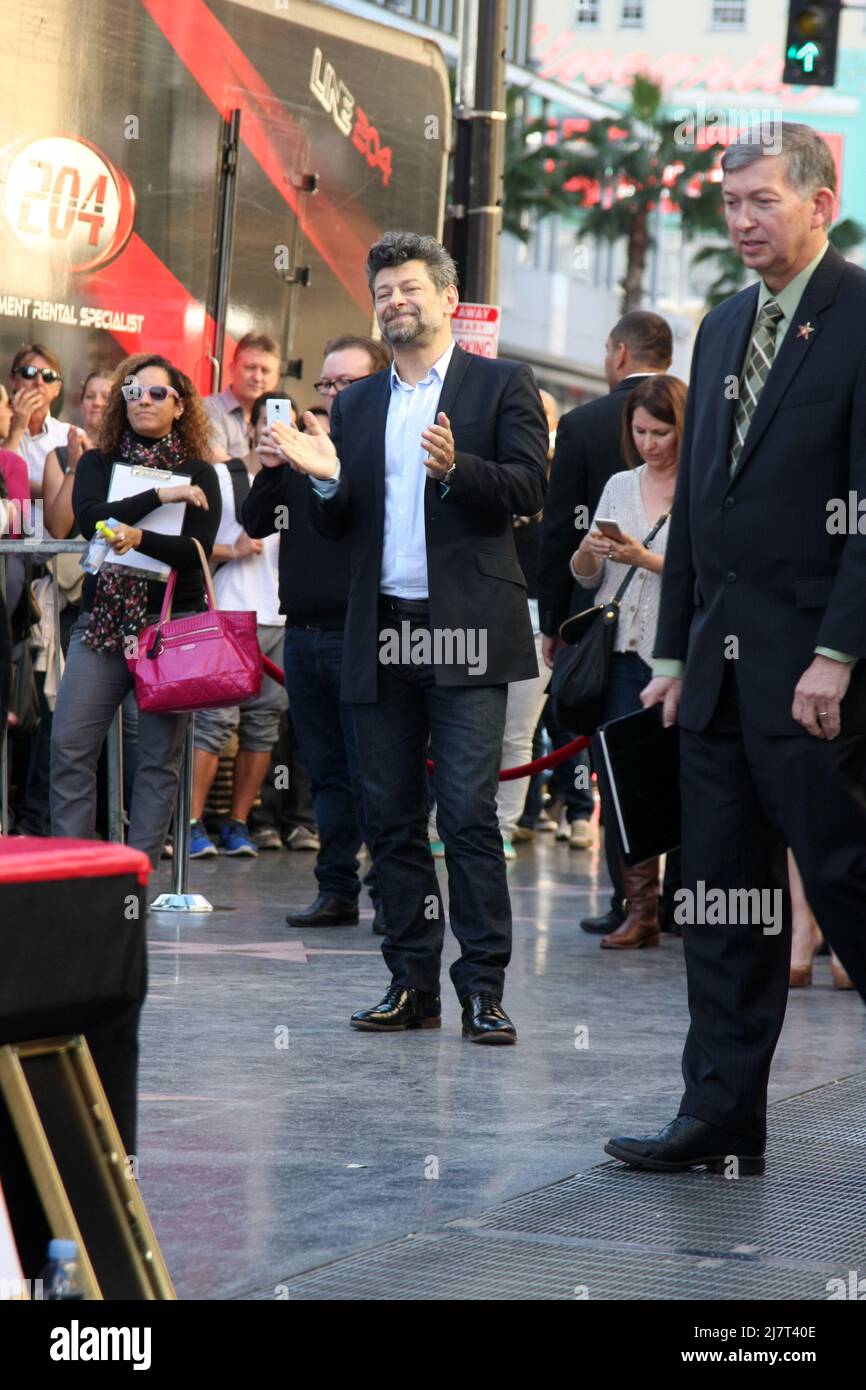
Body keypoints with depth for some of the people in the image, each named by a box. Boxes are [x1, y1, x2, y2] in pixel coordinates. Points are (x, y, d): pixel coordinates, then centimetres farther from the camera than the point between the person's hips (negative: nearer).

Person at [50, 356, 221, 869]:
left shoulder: (198, 474, 7)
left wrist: (140, 538, -23)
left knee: (161, 754, -1)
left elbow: (198, 548, -7)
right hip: (103, 617, 1)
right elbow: (90, 518, -7)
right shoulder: (98, 464, 12)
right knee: (69, 744, -9)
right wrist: (161, 496, -12)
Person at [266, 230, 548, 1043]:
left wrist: (457, 471, -23)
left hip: (465, 633, -5)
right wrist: (326, 480, -6)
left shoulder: (501, 386, 4)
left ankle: (482, 988, -5)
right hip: (380, 635, 5)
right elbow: (336, 527, 15)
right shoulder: (355, 406, 17)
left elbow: (529, 490, -6)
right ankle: (412, 983, 14)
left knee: (468, 813, -9)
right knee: (390, 816, 7)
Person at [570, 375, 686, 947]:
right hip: (623, 652, 5)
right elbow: (586, 578, 17)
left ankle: (683, 899, 10)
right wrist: (588, 551, -4)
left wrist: (648, 559, -15)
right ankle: (640, 905, 0)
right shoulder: (620, 487, 15)